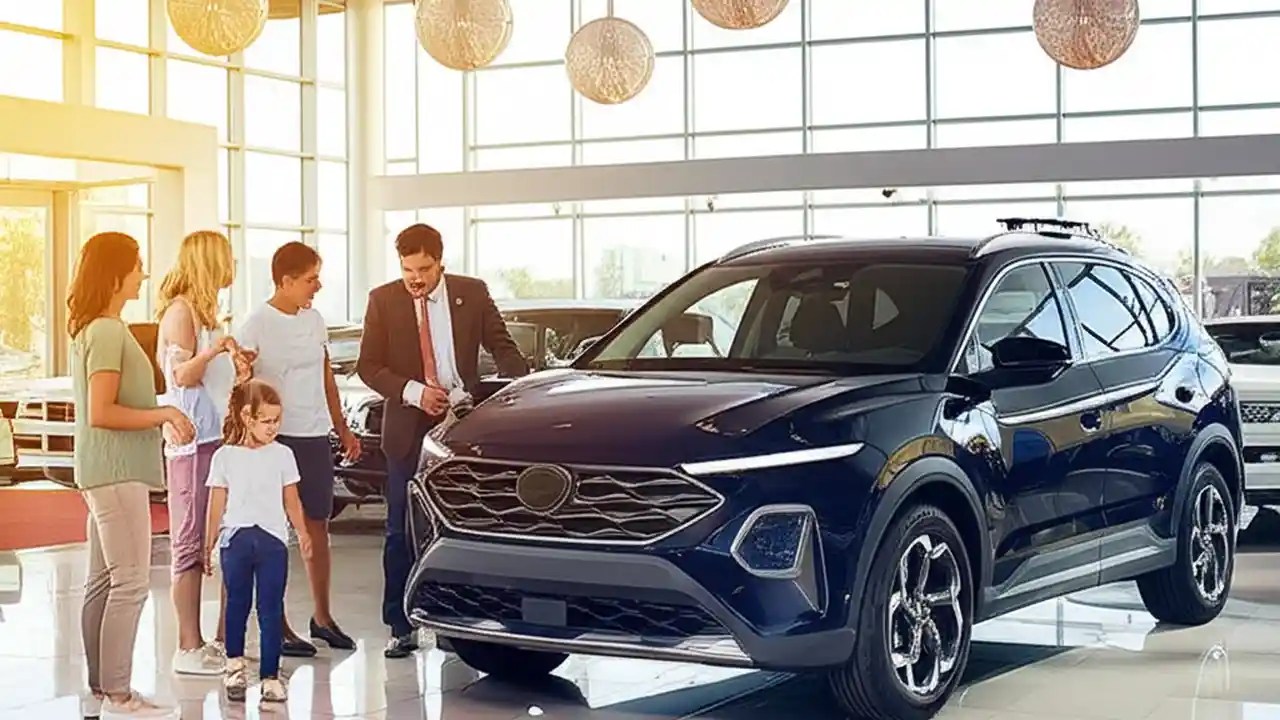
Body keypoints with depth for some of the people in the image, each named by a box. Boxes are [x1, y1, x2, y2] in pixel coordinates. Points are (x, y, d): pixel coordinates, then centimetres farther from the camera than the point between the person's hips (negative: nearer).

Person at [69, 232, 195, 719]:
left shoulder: (91, 329, 15)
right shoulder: (107, 332, -15)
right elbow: (101, 413, -21)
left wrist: (158, 416, 13)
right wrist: (162, 414, -14)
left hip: (108, 472, 11)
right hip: (115, 470, -11)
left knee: (103, 581, 12)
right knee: (130, 583, -9)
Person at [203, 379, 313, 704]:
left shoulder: (282, 455, 6)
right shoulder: (225, 457, 3)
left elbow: (291, 500, 9)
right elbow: (217, 504, 6)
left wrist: (302, 532, 0)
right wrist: (209, 544, 6)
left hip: (273, 540, 1)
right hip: (236, 539, -1)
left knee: (271, 610, 1)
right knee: (237, 604, 10)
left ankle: (270, 676, 5)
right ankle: (235, 664, 25)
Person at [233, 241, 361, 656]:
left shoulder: (314, 320, 10)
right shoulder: (257, 326, -10)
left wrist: (342, 429, 19)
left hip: (315, 436, 6)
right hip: (275, 438, -6)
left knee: (317, 526, 13)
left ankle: (322, 617, 25)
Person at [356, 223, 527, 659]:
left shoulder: (472, 294, 1)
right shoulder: (383, 301, 0)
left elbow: (502, 347, 6)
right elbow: (368, 365, 0)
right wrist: (414, 392, -15)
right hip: (407, 427, 0)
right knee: (401, 532, 2)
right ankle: (401, 628, 8)